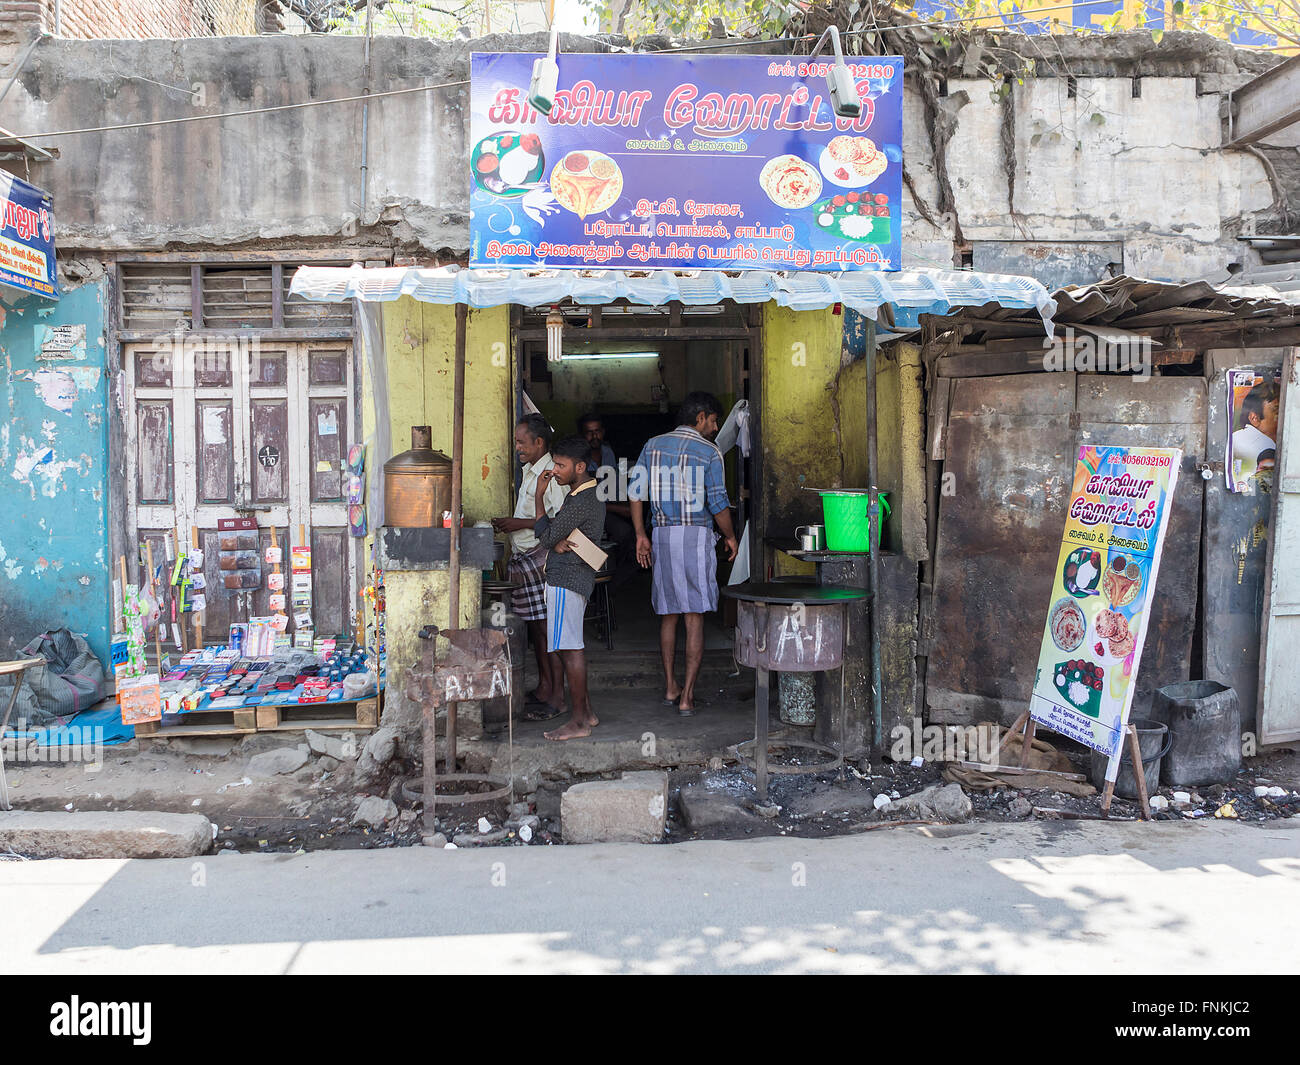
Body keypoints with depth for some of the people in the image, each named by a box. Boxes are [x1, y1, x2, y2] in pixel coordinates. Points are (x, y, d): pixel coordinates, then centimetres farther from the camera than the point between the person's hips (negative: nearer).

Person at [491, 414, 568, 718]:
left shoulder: (551, 474, -14)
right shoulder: (530, 471, 17)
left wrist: (521, 523, -18)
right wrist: (508, 523, 12)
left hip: (541, 558, -10)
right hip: (523, 557, 10)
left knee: (549, 627, -6)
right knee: (534, 626, 14)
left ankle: (556, 696, 0)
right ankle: (543, 687, 24)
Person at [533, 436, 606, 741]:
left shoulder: (580, 501, -19)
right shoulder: (590, 492, 14)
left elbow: (546, 536, -13)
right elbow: (556, 534, 16)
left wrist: (539, 496, -7)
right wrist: (557, 542, -8)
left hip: (566, 580, -11)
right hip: (578, 578, 11)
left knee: (570, 649, -7)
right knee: (574, 647, 15)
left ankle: (578, 721, -3)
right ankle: (586, 712, 21)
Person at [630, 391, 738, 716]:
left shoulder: (653, 445, 8)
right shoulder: (709, 452, -4)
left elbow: (635, 490, 4)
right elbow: (718, 503, -7)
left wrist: (640, 535, 10)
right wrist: (730, 537, 9)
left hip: (662, 535, 4)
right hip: (697, 535, -4)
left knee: (668, 613, 16)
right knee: (694, 617, -1)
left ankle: (670, 687, 23)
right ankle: (687, 696, -2)